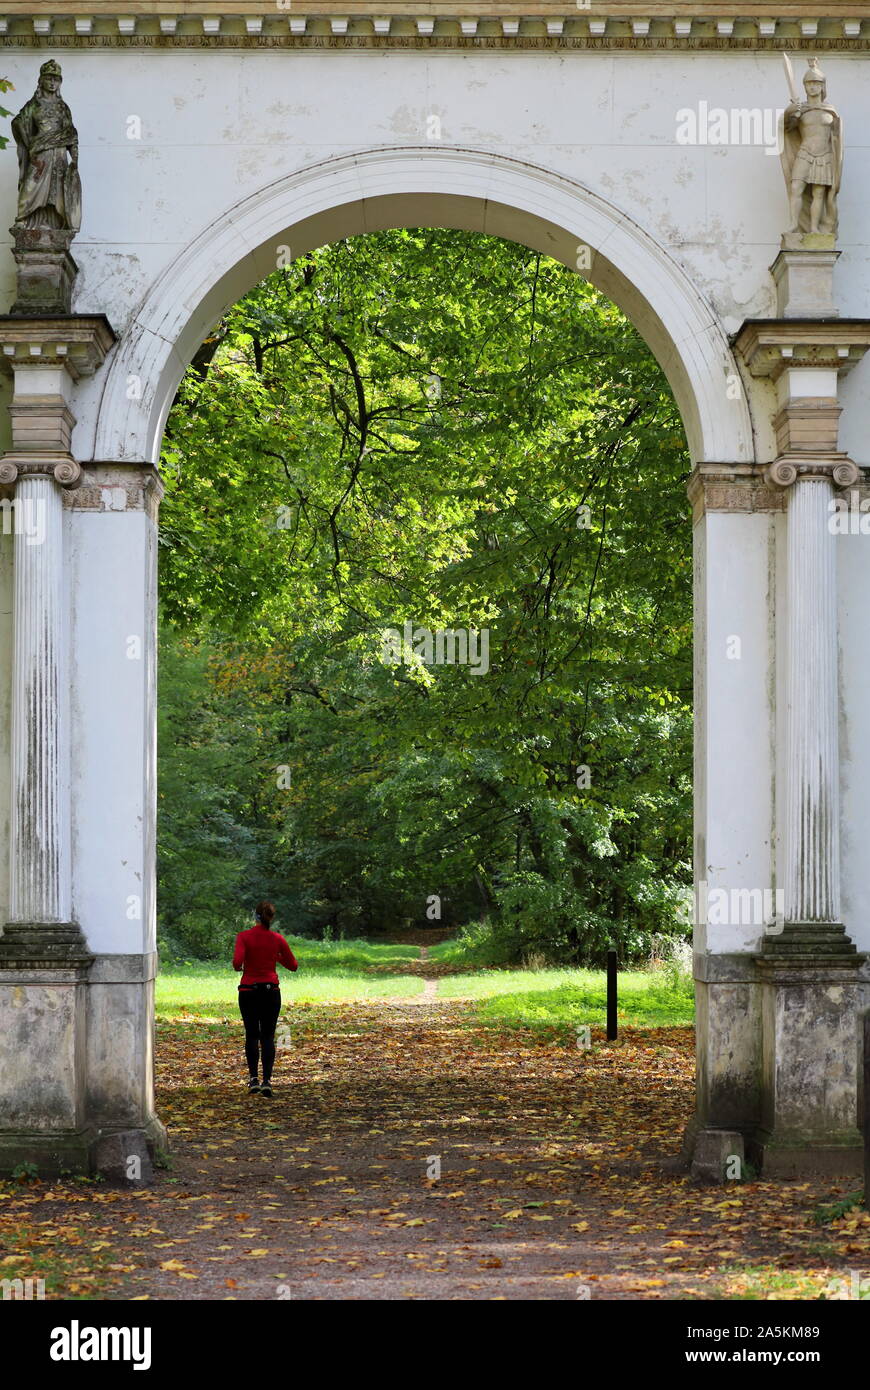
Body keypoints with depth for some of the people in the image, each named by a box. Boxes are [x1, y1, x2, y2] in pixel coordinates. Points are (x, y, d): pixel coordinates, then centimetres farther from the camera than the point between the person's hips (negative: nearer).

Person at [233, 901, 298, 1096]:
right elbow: (293, 965, 6)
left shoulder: (244, 936, -9)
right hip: (271, 990, 1)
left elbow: (237, 962, -21)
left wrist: (238, 968, 1)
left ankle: (253, 1078, 3)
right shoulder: (277, 939, -2)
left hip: (248, 990, -1)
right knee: (268, 1036, 5)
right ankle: (267, 1080, -6)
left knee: (252, 1035, 11)